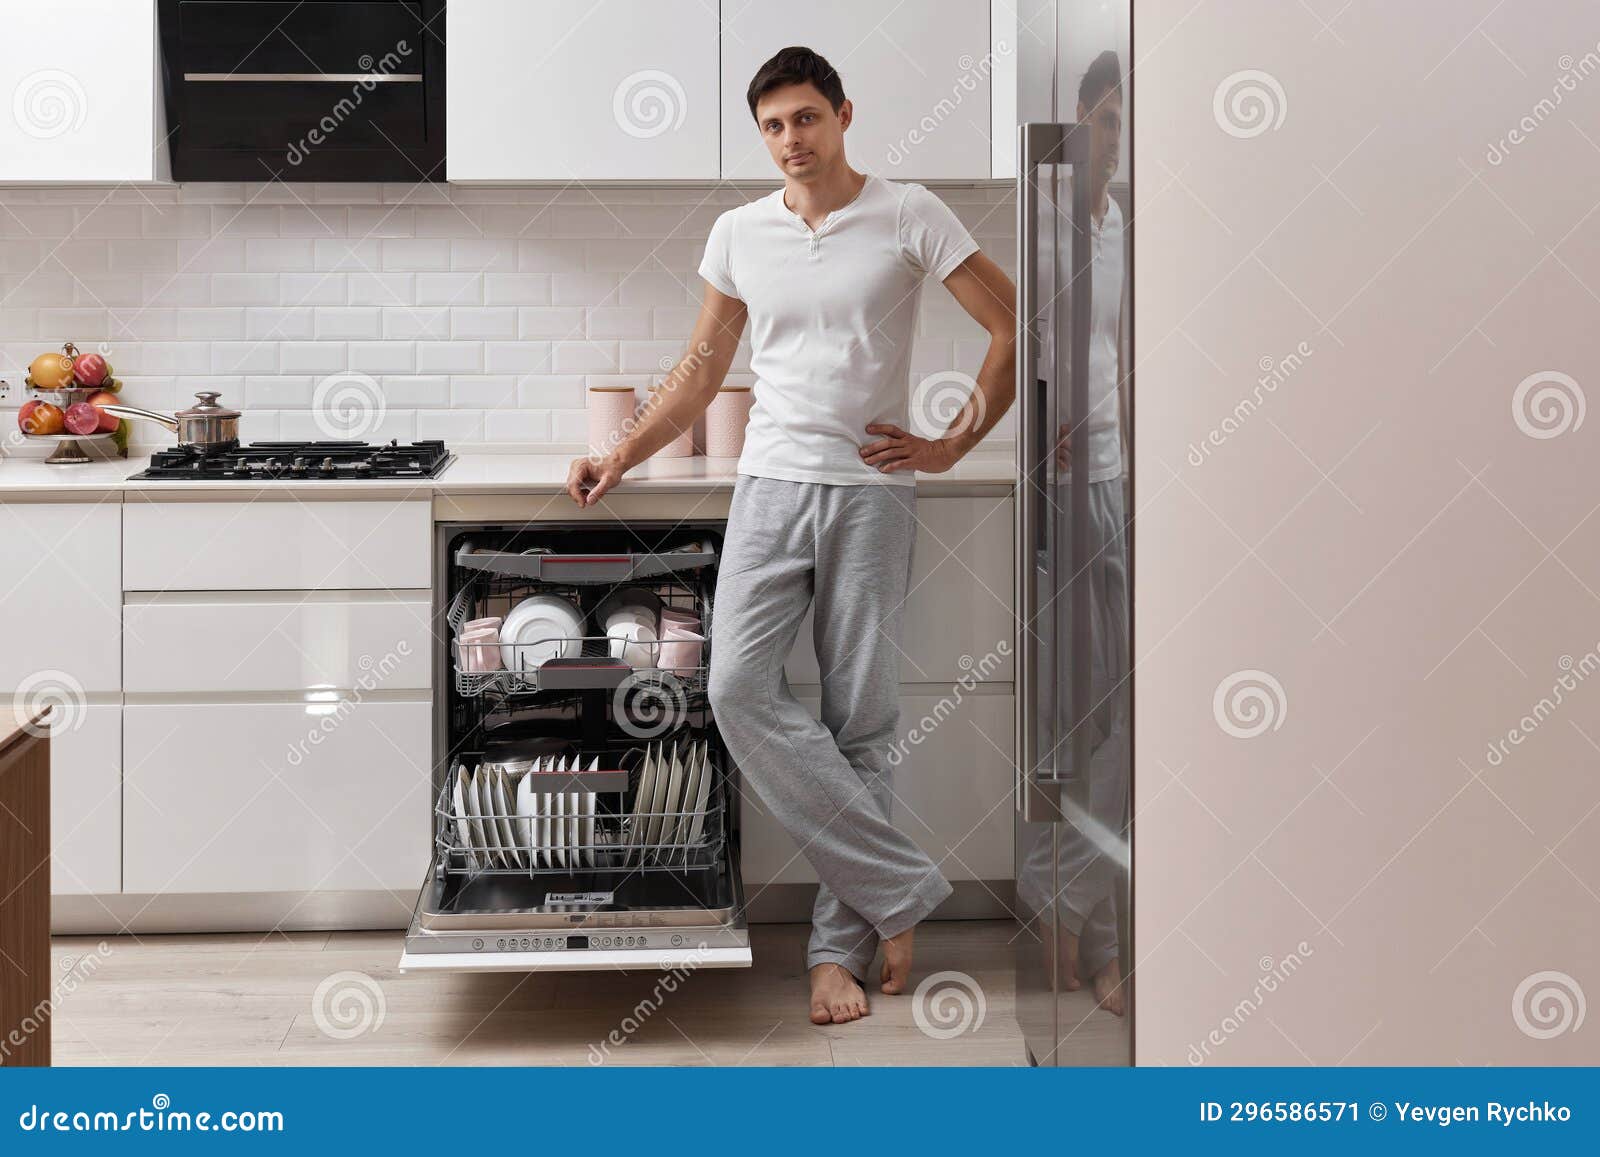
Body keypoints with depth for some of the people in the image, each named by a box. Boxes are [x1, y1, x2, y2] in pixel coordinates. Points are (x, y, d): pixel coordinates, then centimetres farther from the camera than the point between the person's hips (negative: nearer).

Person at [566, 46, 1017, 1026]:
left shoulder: (908, 218, 0)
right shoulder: (740, 234, 12)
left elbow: (1015, 326, 2)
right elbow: (703, 367, 21)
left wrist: (954, 444, -2)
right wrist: (624, 456, 13)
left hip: (872, 494, -3)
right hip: (771, 487, 3)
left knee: (861, 719, 0)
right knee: (741, 689, -16)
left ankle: (841, 943, 9)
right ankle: (900, 885, -8)